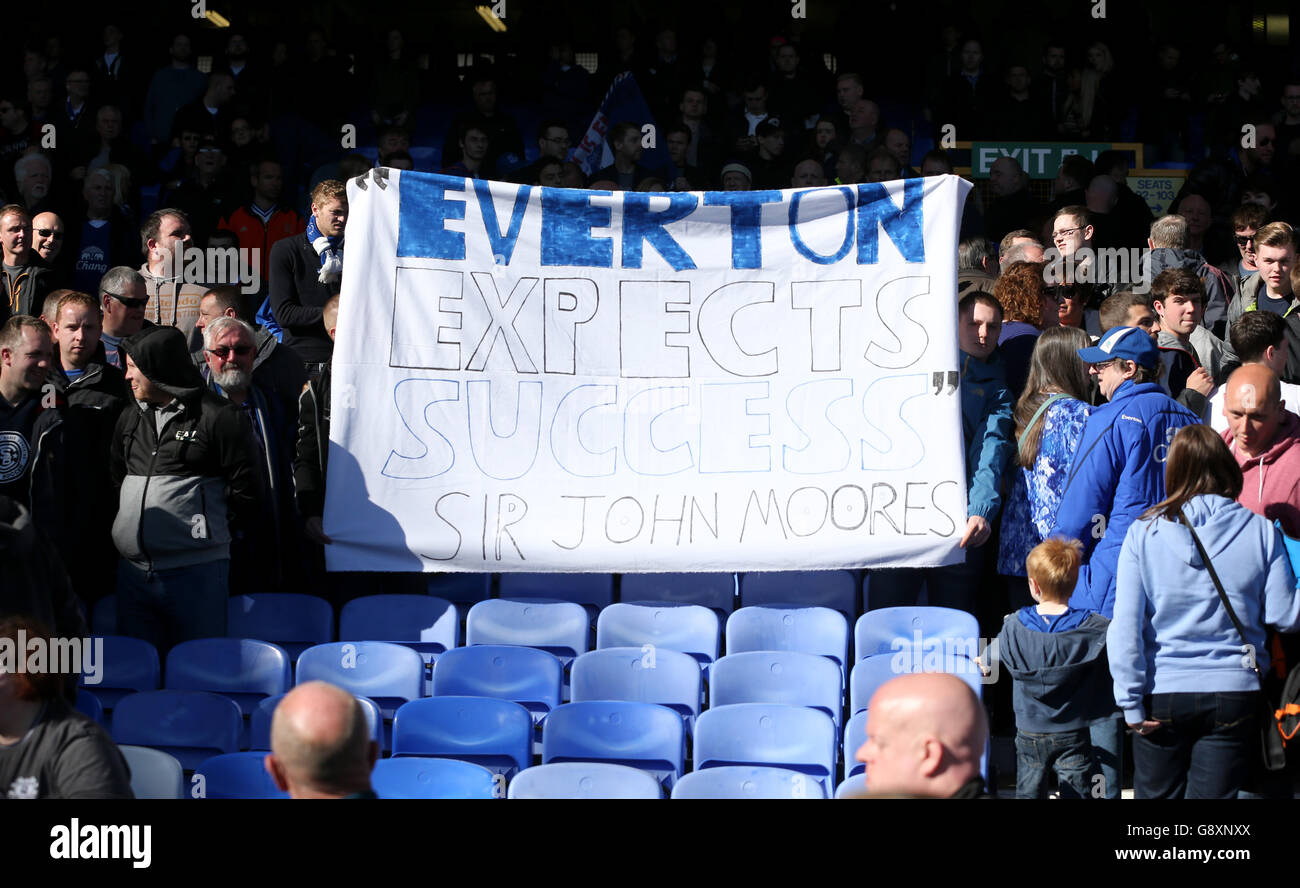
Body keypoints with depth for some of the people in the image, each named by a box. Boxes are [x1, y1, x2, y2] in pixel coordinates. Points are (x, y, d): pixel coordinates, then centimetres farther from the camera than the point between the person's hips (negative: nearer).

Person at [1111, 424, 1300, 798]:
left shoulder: (1144, 533, -5)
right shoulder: (1261, 531, -4)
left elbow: (1125, 627, -9)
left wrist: (1131, 702, -5)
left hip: (1163, 695, 0)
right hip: (1235, 695, 0)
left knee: (1157, 794, 15)